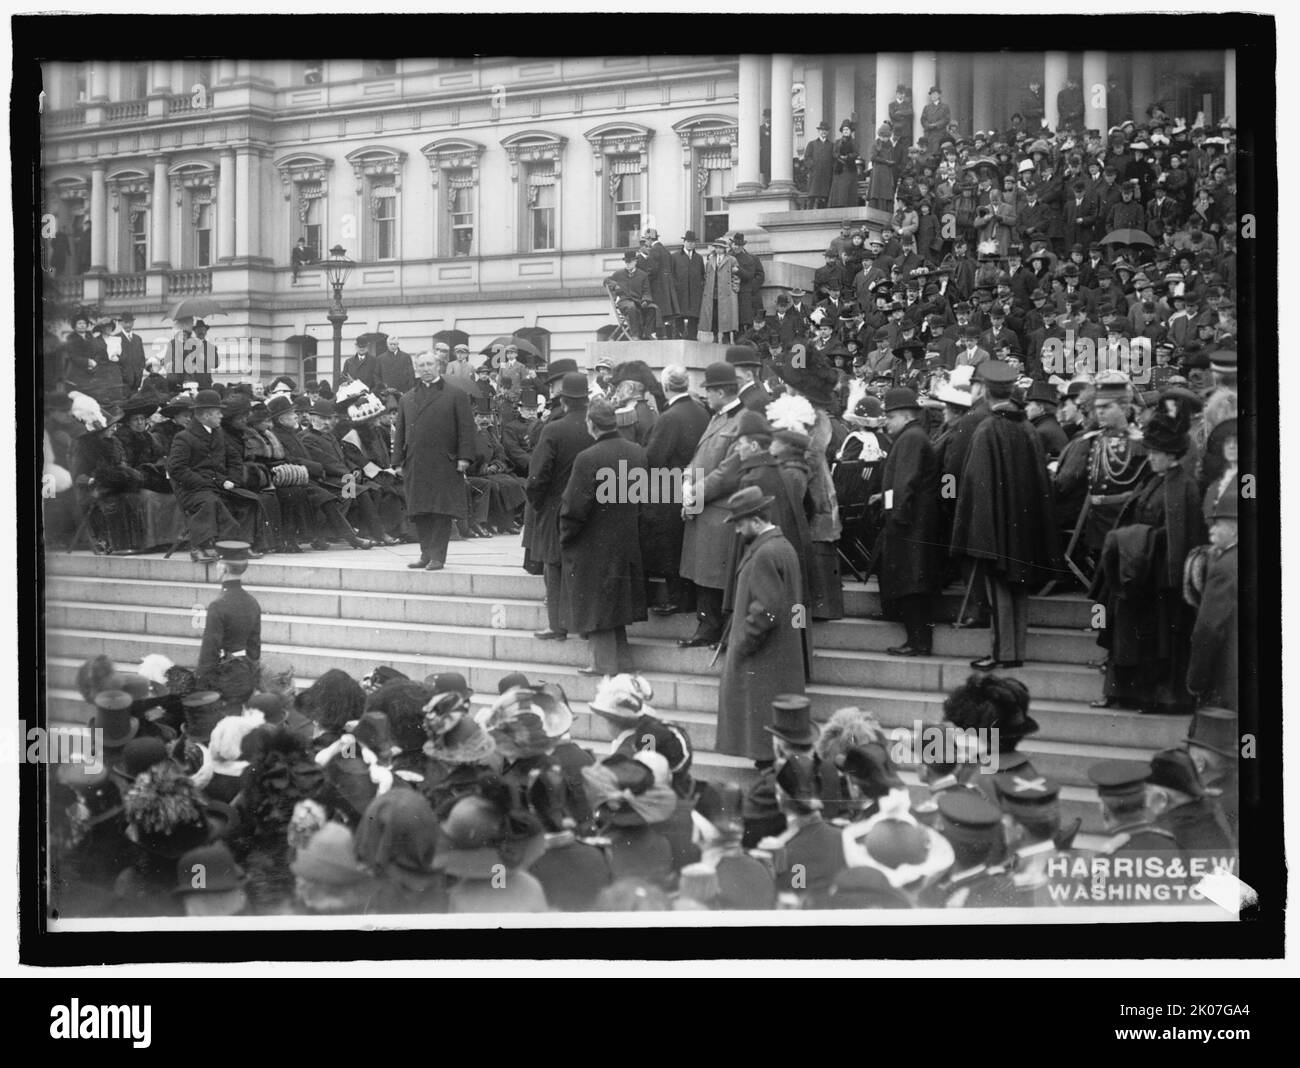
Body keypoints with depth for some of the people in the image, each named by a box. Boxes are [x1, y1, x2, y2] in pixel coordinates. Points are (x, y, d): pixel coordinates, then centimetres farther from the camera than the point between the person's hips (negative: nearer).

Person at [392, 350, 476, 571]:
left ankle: (438, 556, -3)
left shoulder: (456, 395, 5)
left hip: (444, 464, -4)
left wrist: (464, 457, -10)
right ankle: (426, 554, 13)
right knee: (419, 512, 5)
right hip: (415, 466, 4)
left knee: (442, 511, -6)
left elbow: (466, 428, -1)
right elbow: (399, 432, 17)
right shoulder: (407, 399, 18)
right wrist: (398, 461, 8)